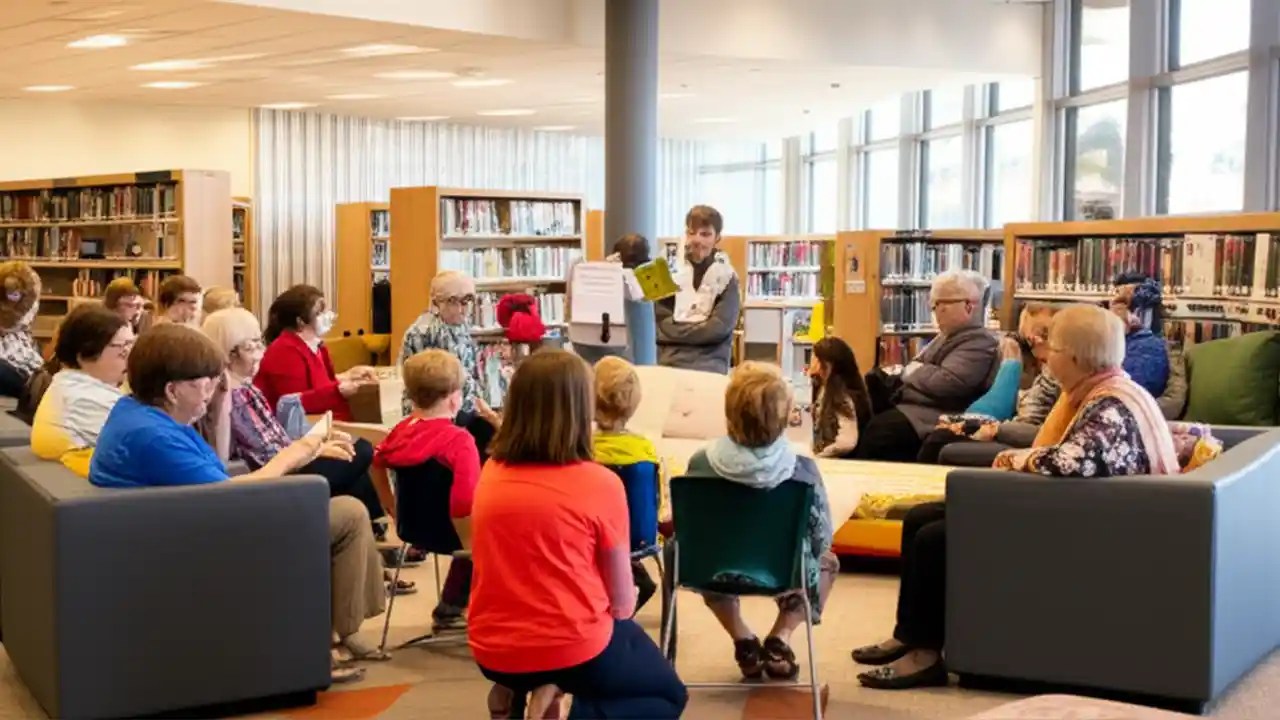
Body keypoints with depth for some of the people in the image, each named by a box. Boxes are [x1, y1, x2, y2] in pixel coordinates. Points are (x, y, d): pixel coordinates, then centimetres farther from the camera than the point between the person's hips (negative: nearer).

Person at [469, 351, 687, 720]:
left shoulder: (490, 473, -2)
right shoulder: (600, 484, -16)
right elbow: (622, 601, -6)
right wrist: (621, 608, 16)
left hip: (493, 651, 6)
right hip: (573, 647, -6)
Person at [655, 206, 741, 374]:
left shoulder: (726, 277, 7)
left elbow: (719, 328, -4)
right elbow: (662, 324, 3)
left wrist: (677, 331, -4)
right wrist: (701, 328, -8)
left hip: (710, 361, -1)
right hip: (670, 359, 1)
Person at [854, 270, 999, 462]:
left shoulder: (979, 342, -11)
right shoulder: (947, 337, 21)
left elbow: (945, 383, -23)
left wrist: (914, 371, -5)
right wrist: (911, 370, -1)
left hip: (934, 417, -10)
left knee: (877, 429, -28)